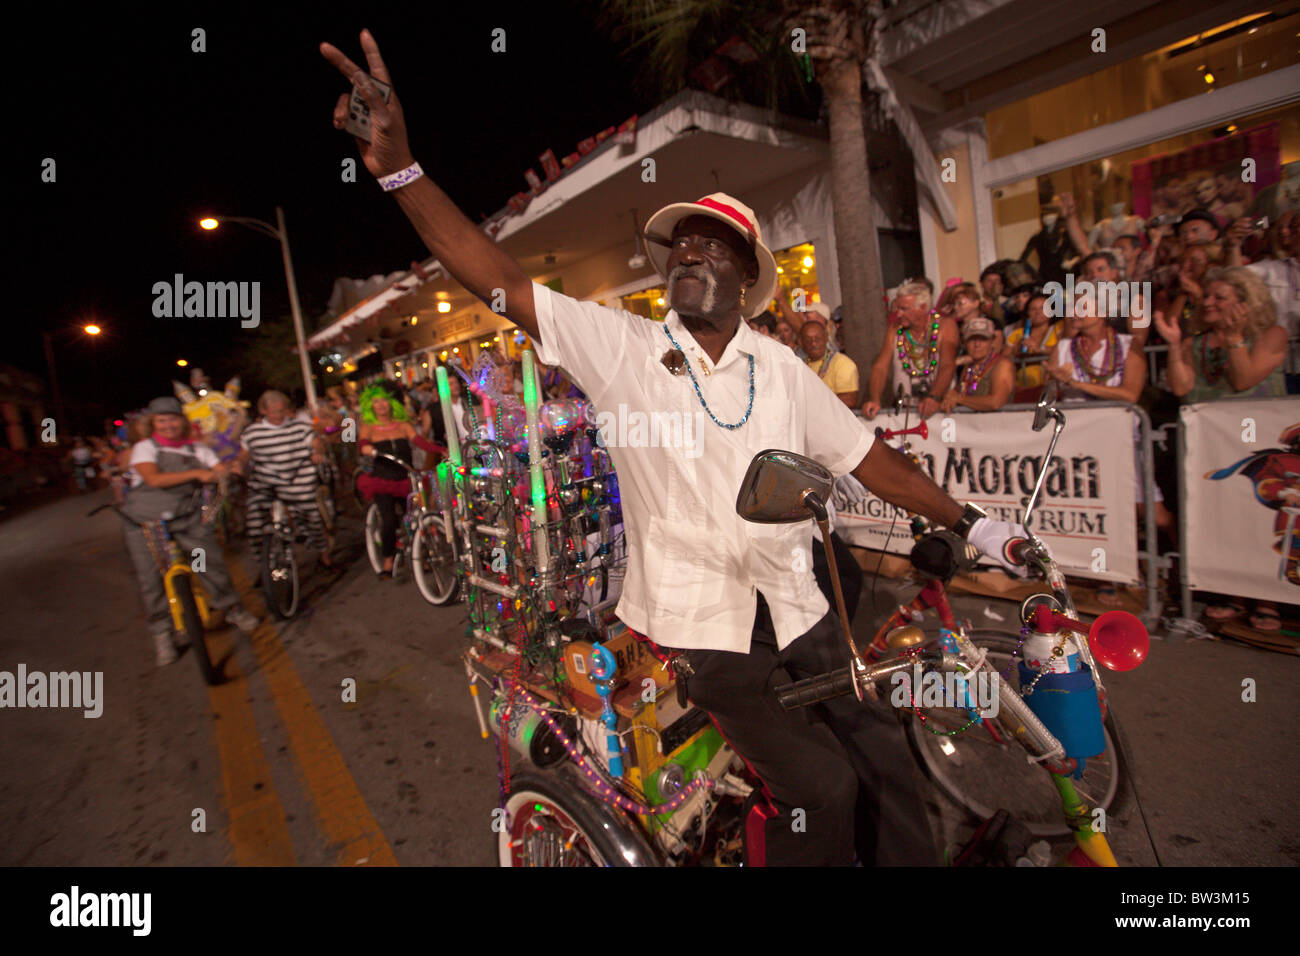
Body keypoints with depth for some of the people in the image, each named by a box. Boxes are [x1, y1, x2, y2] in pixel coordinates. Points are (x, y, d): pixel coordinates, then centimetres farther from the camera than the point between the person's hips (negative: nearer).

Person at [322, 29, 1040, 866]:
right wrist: (399, 168, -22)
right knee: (821, 787, -7)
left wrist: (967, 523, 5)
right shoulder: (621, 346, -6)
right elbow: (500, 280, -14)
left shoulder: (780, 369, 4)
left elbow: (865, 456, 6)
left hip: (796, 611, 4)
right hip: (696, 624, -4)